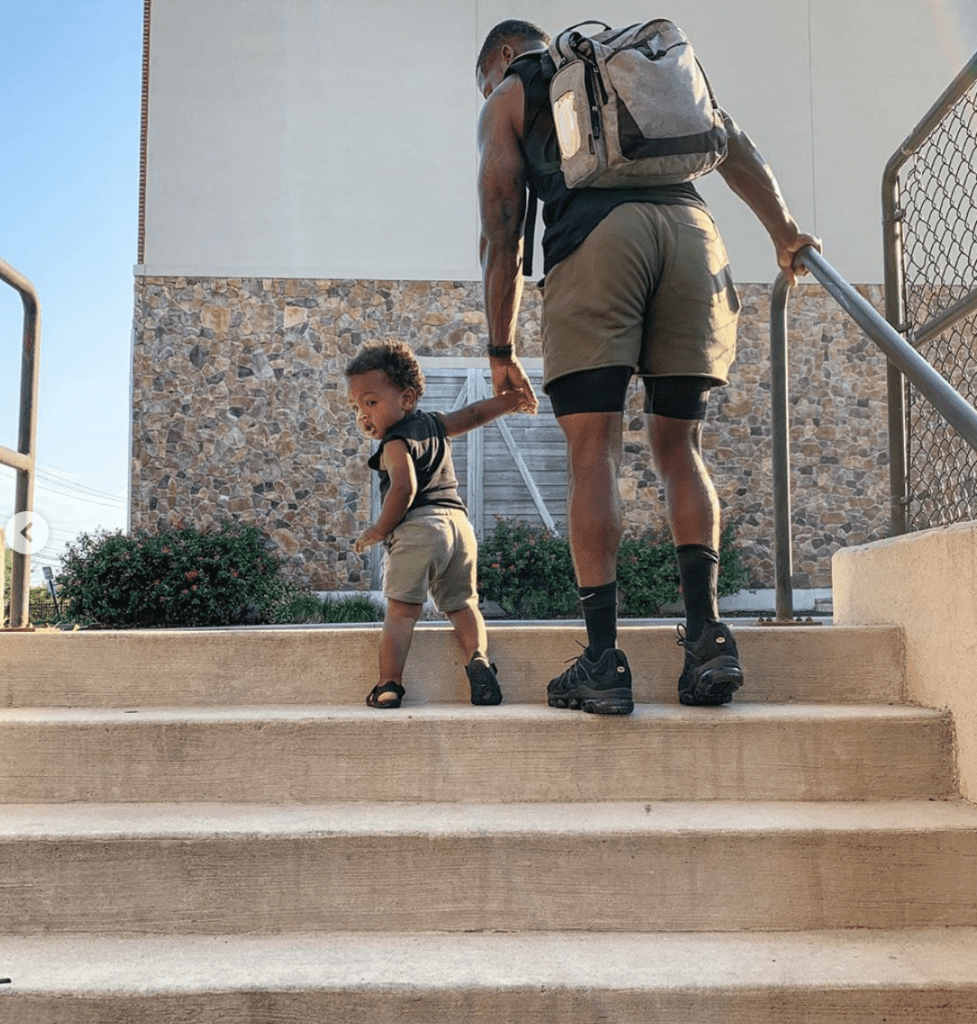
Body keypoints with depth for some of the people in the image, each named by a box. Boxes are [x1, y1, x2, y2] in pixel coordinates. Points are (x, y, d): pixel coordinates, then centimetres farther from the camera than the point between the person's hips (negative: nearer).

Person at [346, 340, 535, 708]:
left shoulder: (395, 443, -2)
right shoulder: (434, 423, 20)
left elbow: (404, 488, -16)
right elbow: (473, 414, 30)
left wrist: (379, 530, -7)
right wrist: (512, 399, 42)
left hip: (417, 528, -7)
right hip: (459, 522, 7)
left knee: (401, 610, -3)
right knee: (462, 605, 16)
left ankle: (389, 685, -7)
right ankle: (478, 658, -6)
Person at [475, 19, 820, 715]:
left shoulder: (508, 97, 24)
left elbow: (502, 233, 14)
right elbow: (734, 143, 26)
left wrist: (502, 350, 15)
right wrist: (784, 231, 31)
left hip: (593, 234, -4)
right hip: (690, 224, 4)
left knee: (593, 451, -5)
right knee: (680, 445, 8)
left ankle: (604, 660, -10)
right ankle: (708, 632, -5)